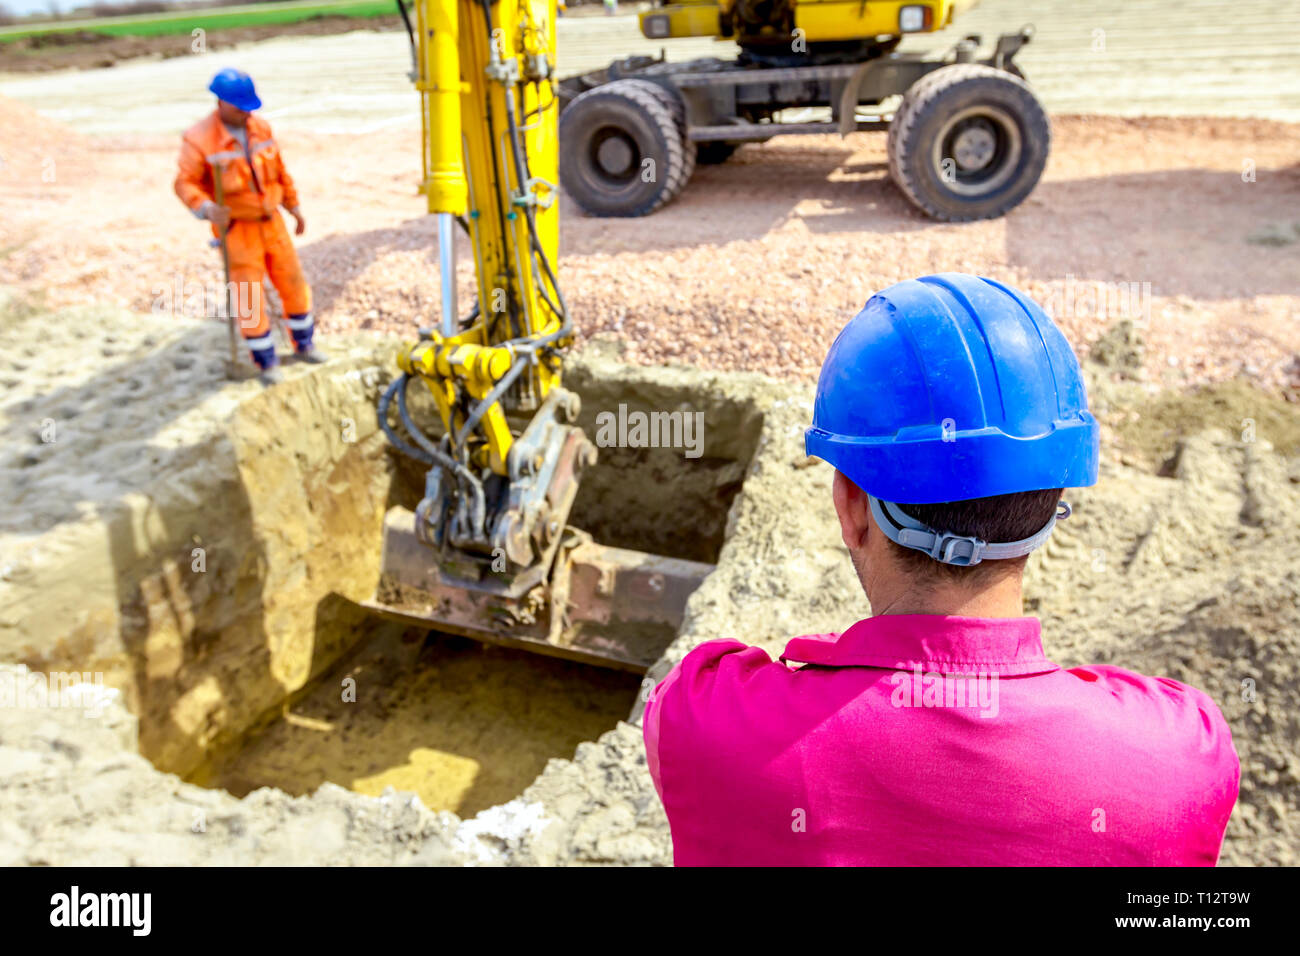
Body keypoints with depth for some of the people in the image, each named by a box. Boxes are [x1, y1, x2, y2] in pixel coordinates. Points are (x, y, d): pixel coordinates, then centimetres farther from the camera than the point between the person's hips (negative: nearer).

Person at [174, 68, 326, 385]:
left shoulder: (260, 127, 0)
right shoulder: (199, 138, -16)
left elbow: (279, 171, 10)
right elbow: (185, 183, -17)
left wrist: (294, 208, 16)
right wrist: (205, 208, -36)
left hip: (271, 222, 5)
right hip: (236, 228, -5)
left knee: (293, 283, 11)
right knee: (248, 298, -1)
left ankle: (304, 344, 30)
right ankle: (266, 362, 13)